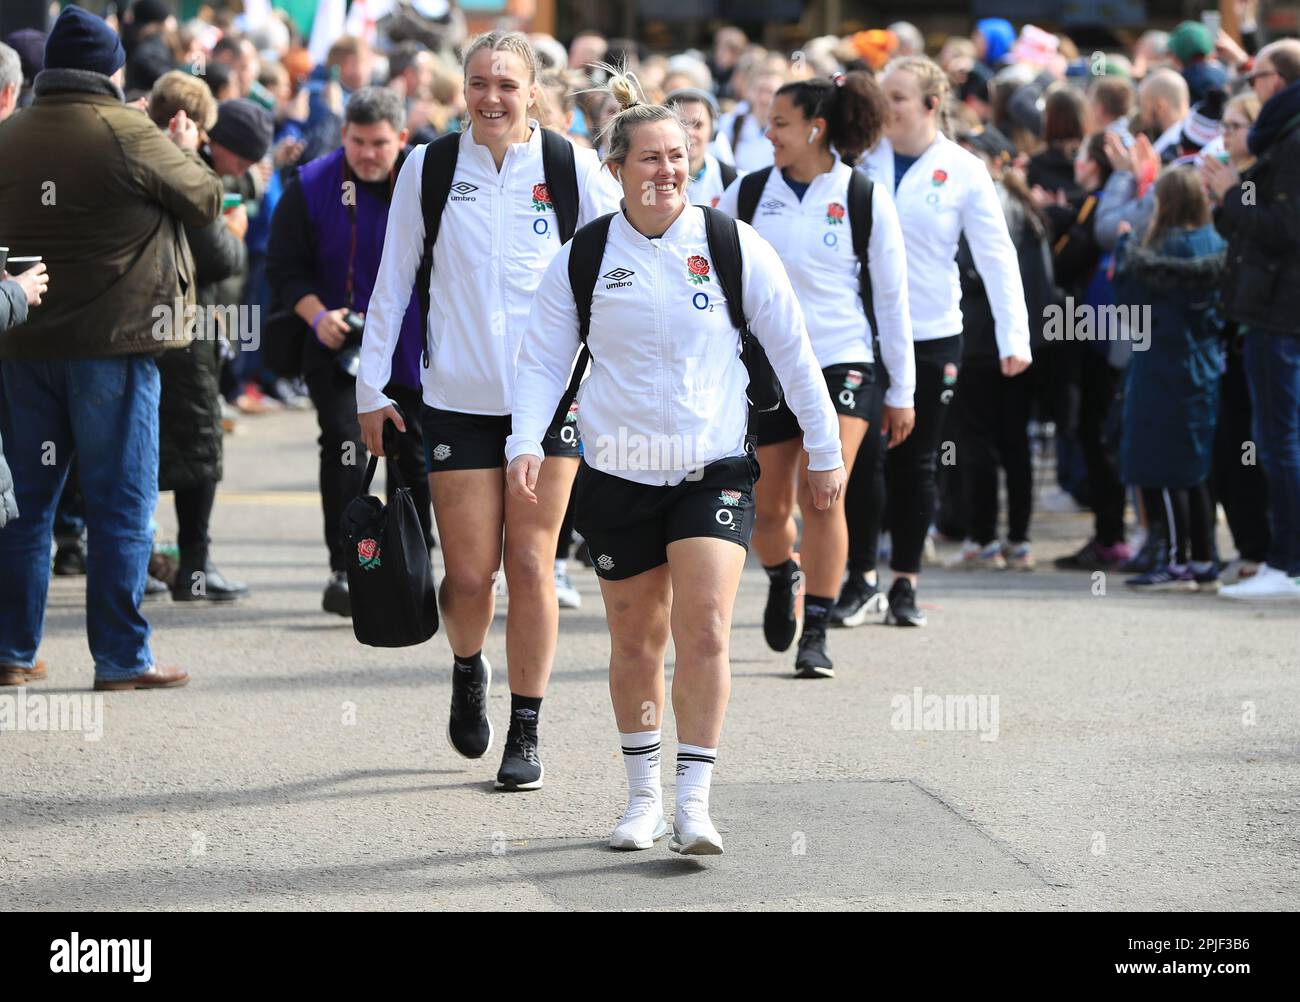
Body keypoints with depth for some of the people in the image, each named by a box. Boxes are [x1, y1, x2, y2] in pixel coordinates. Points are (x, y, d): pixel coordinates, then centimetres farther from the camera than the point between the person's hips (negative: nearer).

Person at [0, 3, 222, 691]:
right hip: (115, 339, -5)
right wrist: (186, 152, 20)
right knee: (121, 503, 1)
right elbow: (205, 202, 2)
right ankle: (121, 658, 0)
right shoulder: (132, 137, -10)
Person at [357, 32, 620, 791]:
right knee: (470, 575, -1)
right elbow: (393, 281, 8)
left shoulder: (571, 169, -2)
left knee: (532, 566, -3)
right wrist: (373, 387, 7)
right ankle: (468, 669, 33)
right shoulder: (430, 168, 1)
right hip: (458, 397, 1)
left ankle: (526, 735, 8)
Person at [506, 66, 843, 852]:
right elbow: (543, 357, 6)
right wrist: (527, 442, -9)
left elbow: (792, 349, 5)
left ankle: (694, 804, -12)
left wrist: (825, 449, 7)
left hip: (714, 469, -1)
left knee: (704, 630, -15)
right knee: (635, 640, 8)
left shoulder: (733, 245, -3)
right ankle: (643, 797, 23)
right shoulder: (583, 257, 0)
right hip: (618, 471, 1)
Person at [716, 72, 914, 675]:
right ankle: (783, 578, 43)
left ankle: (815, 636, -9)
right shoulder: (749, 193, 4)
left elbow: (892, 298, 2)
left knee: (821, 495, -17)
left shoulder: (864, 197, -2)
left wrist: (901, 391, 4)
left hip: (841, 363, -3)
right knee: (768, 508, 8)